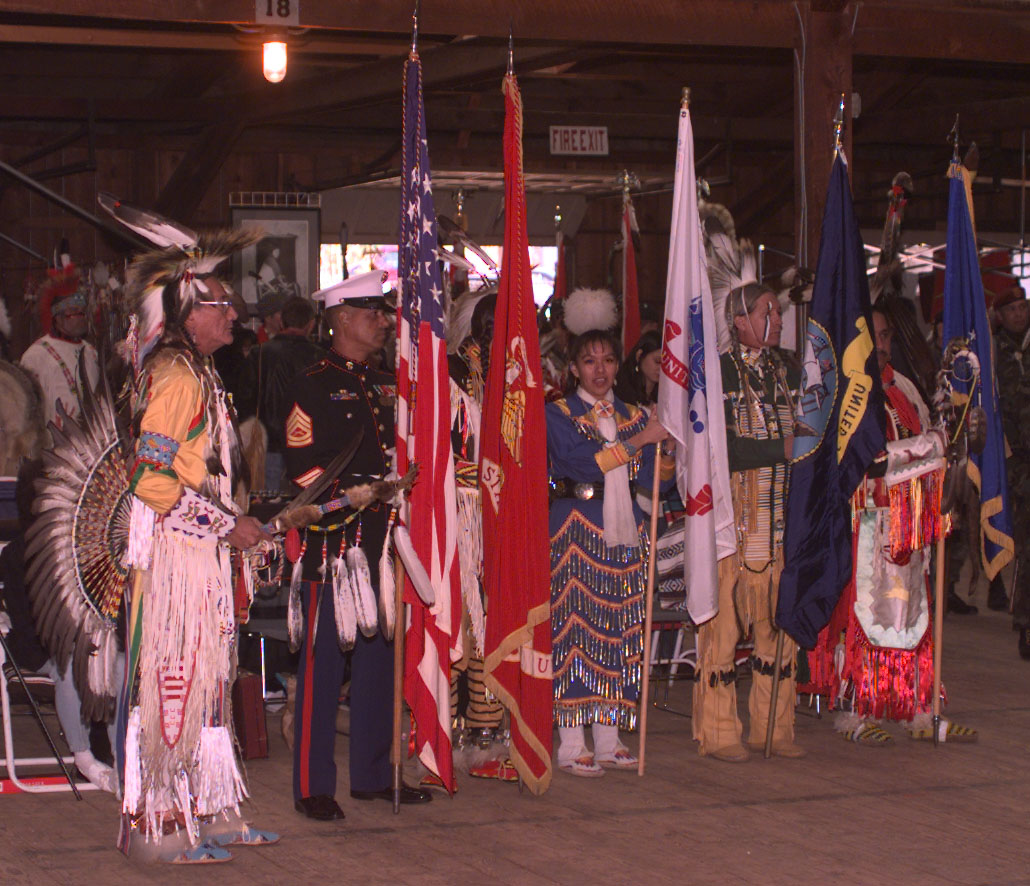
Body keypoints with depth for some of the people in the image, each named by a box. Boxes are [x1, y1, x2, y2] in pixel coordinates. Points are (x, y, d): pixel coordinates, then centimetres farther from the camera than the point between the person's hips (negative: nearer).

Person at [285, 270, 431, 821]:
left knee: (380, 657, 10)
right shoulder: (313, 384, -3)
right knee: (323, 662, -4)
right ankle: (313, 786, 1)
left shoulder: (387, 385, 18)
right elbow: (303, 466, -9)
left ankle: (373, 775, 20)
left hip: (382, 542, 7)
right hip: (331, 542, -7)